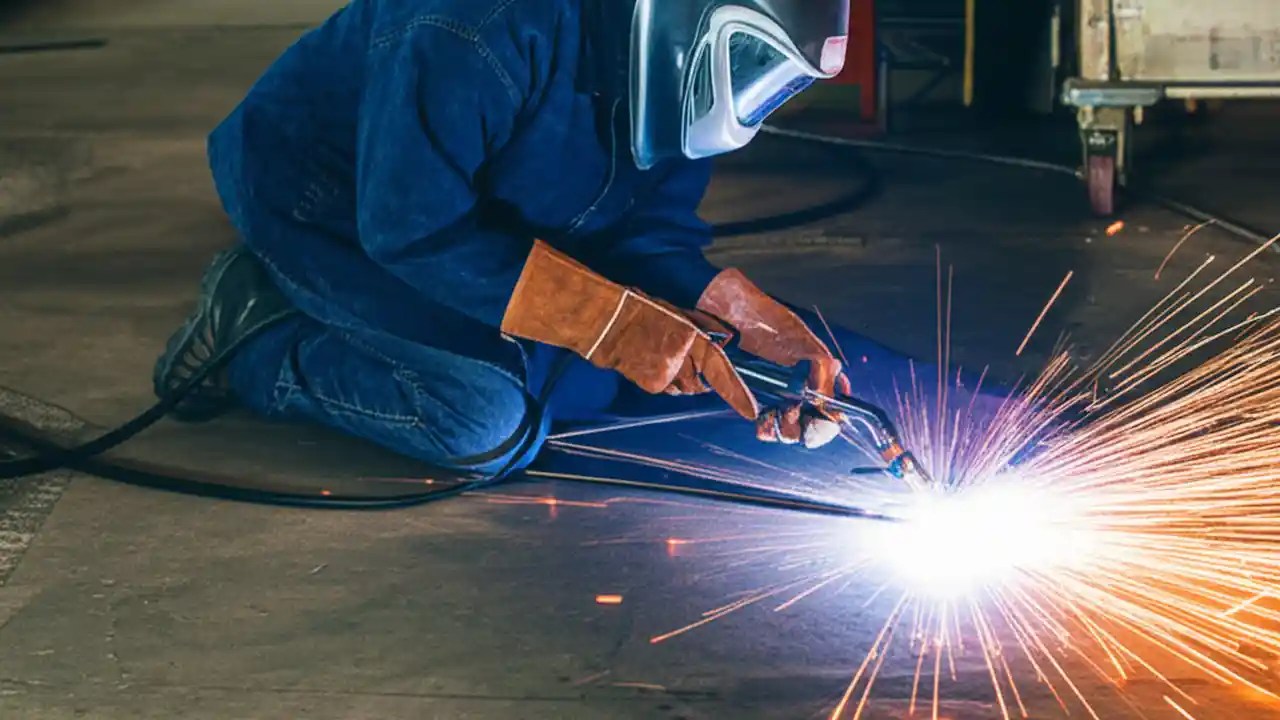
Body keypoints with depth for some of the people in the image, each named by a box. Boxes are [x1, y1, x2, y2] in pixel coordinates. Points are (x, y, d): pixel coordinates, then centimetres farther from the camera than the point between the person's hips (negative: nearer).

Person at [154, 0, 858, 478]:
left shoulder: (671, 71, -10)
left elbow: (650, 233, -5)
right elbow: (410, 226, -34)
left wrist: (757, 325, -24)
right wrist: (613, 320, -35)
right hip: (315, 208, -9)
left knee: (597, 383, -3)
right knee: (488, 417, -24)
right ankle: (251, 343, -5)